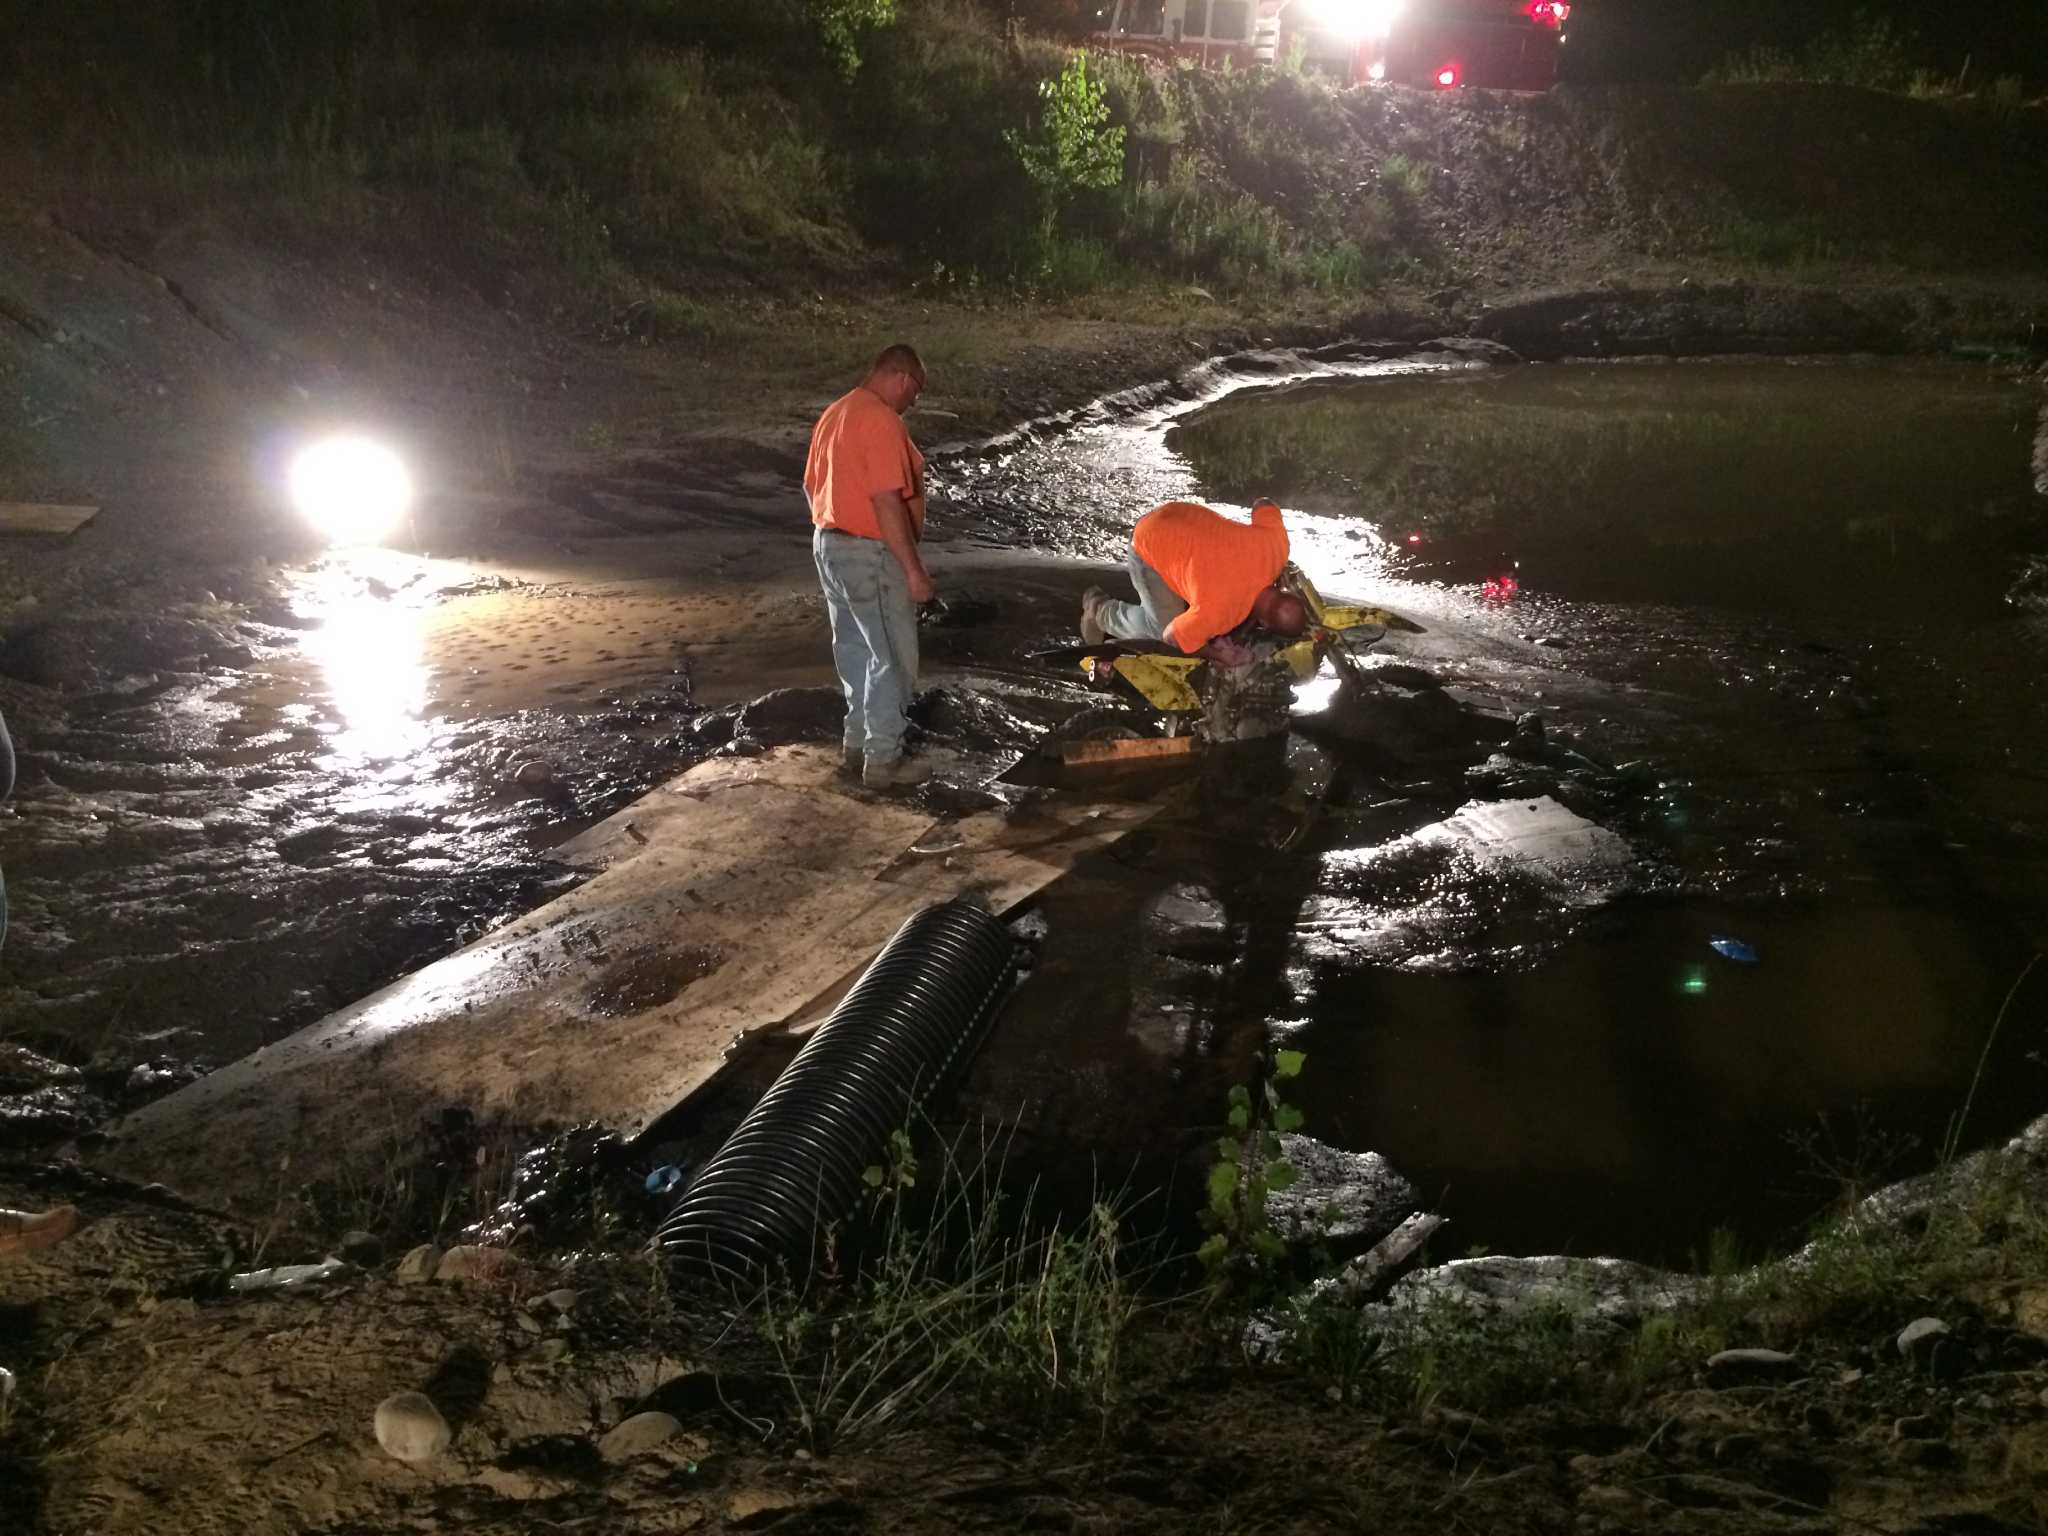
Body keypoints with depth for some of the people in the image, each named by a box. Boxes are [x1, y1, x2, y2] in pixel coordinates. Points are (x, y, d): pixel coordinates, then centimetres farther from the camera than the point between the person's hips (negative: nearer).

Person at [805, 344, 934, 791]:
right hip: (870, 555, -10)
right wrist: (914, 568, -21)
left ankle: (859, 745, 27)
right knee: (893, 659, 1)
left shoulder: (834, 414, 11)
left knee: (856, 653, 18)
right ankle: (882, 760, 7)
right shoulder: (881, 421, -20)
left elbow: (812, 484, 18)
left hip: (829, 546, 10)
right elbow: (887, 502, -25)